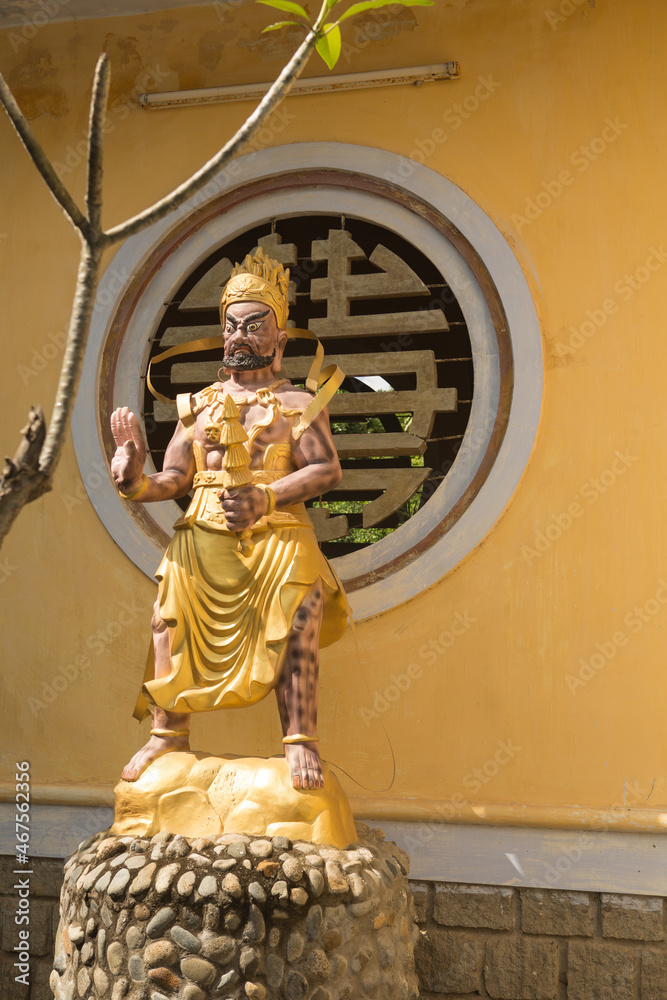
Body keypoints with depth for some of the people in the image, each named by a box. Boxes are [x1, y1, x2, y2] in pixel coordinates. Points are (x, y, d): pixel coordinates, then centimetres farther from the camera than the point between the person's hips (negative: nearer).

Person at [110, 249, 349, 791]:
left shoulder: (299, 403, 11)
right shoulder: (197, 405, 21)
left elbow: (327, 469, -3)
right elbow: (175, 477, 14)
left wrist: (267, 498, -19)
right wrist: (137, 482, -10)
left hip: (277, 535, -3)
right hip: (202, 537, 3)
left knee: (293, 630, -20)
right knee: (173, 624, -10)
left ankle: (300, 741, -13)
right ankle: (169, 732, 3)